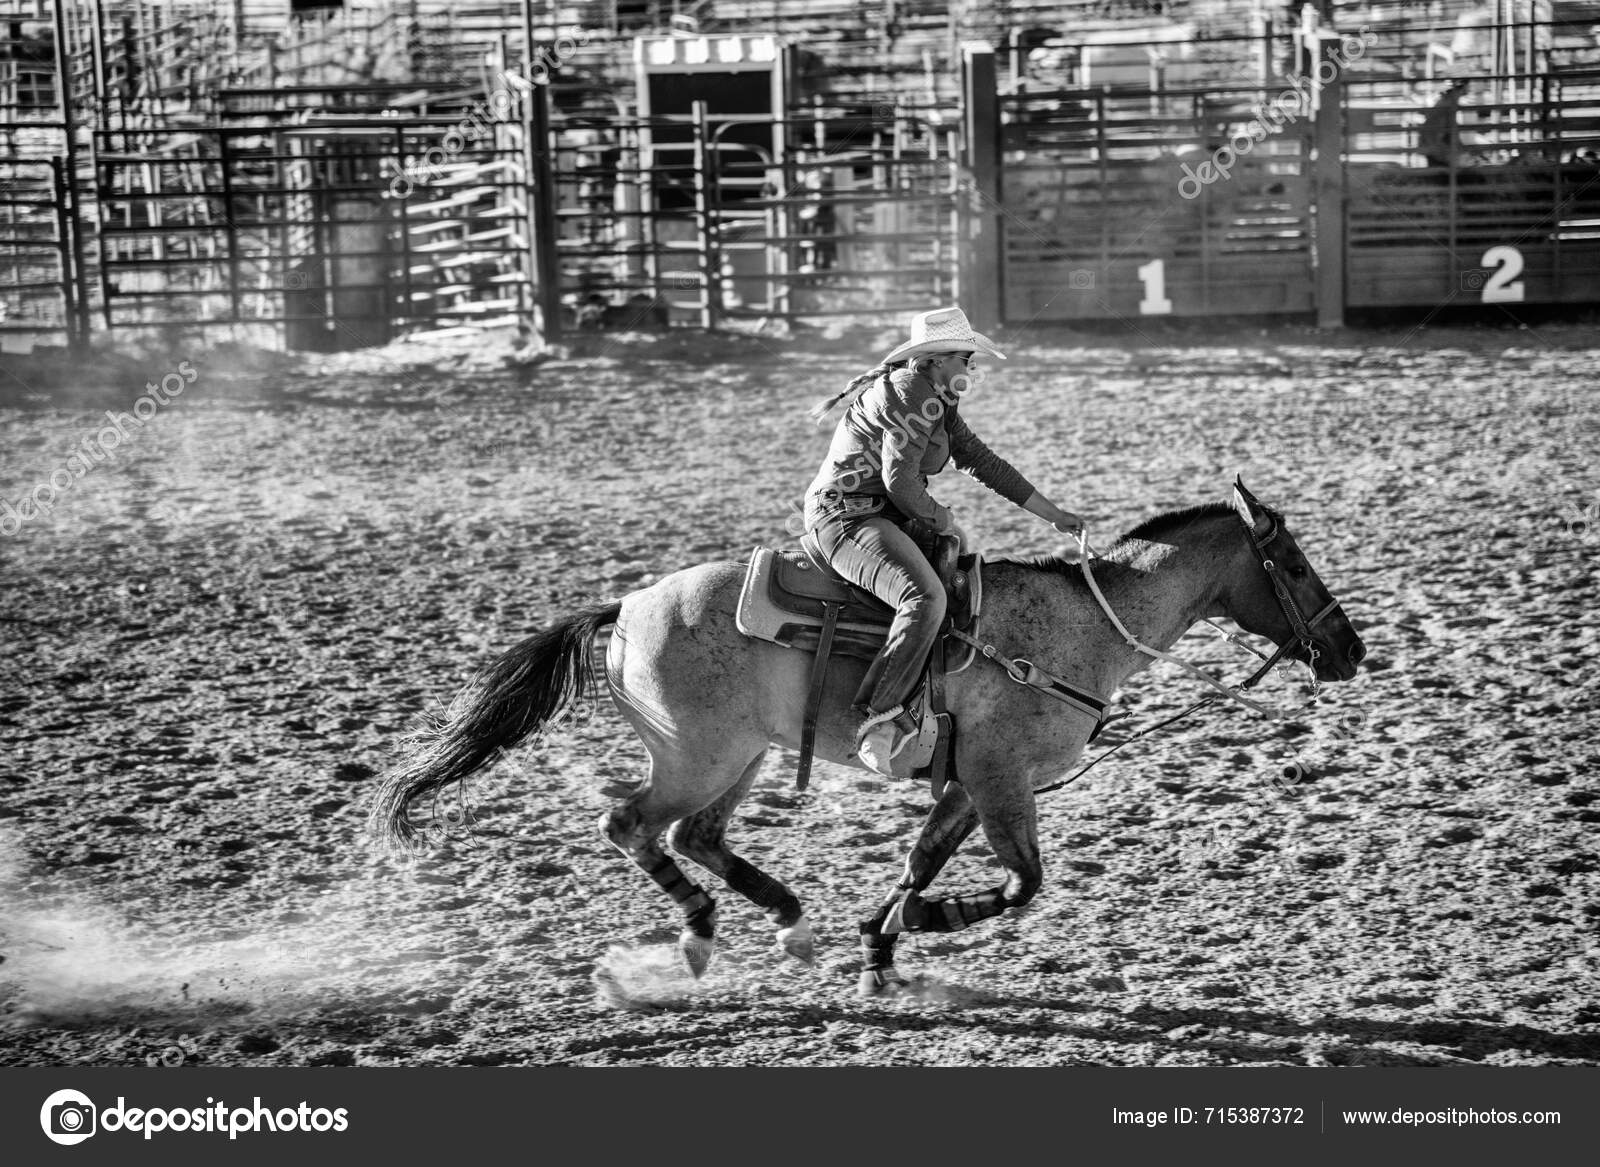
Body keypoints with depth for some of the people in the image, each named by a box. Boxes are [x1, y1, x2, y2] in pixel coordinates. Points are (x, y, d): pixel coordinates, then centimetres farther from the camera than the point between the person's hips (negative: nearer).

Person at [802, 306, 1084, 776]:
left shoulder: (939, 402, 17)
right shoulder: (910, 393, -15)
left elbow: (982, 461, 20)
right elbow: (900, 481, -20)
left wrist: (1053, 515, 19)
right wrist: (948, 525, -6)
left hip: (884, 518, 11)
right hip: (848, 519, -11)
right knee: (925, 598, -33)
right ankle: (877, 718, -38)